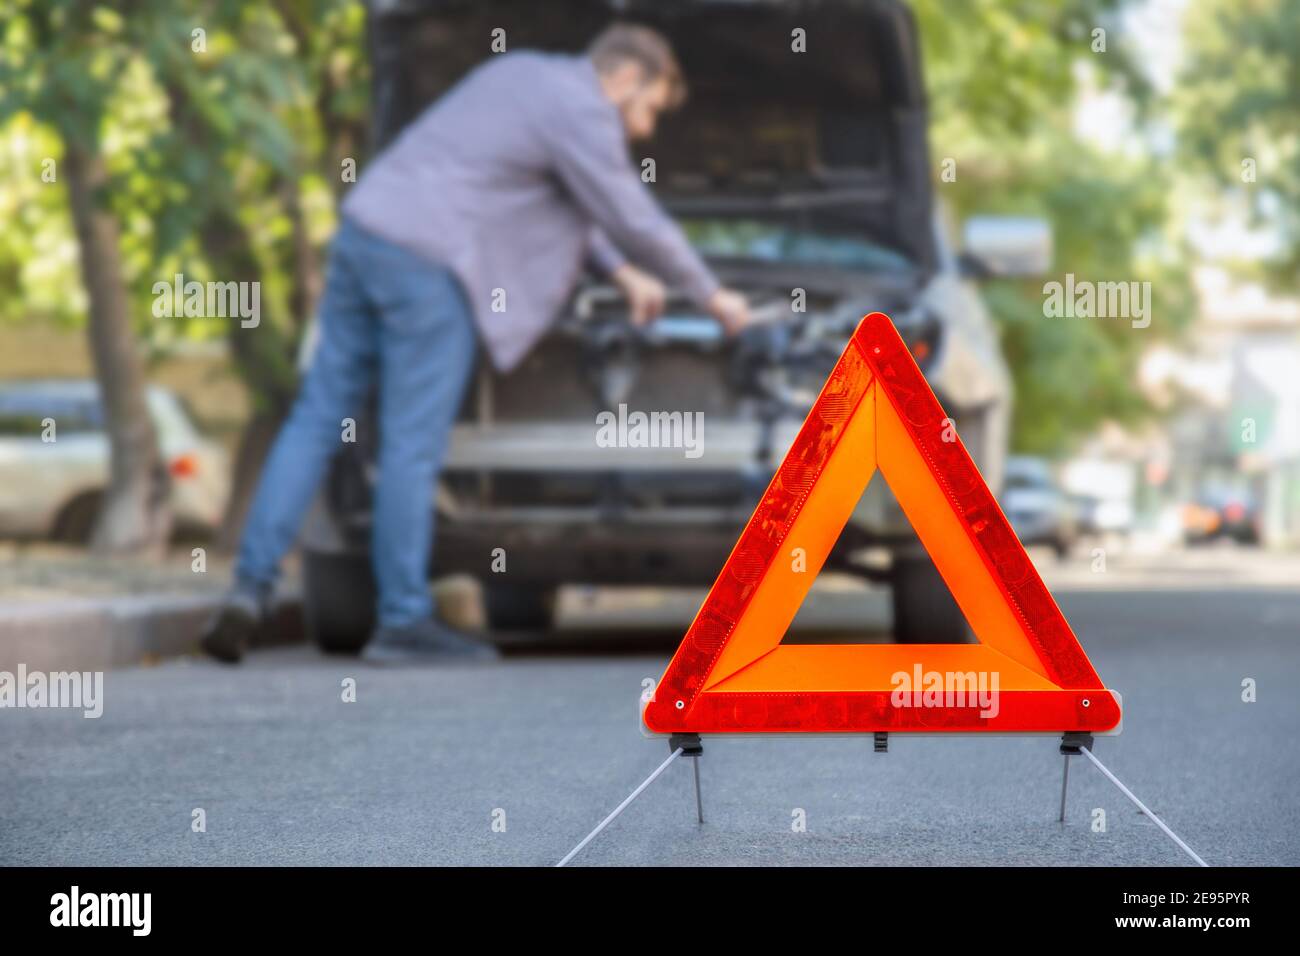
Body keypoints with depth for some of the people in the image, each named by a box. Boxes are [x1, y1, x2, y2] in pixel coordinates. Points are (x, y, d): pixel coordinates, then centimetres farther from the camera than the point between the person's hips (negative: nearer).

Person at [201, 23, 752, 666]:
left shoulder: (523, 74, 24)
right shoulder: (581, 111, -5)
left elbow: (567, 200, 35)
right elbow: (635, 221, 0)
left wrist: (623, 272, 39)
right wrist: (711, 295, 14)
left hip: (363, 231, 9)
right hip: (426, 262, -9)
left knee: (316, 421, 8)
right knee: (413, 449, -2)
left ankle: (250, 588, 2)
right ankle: (403, 624, 5)